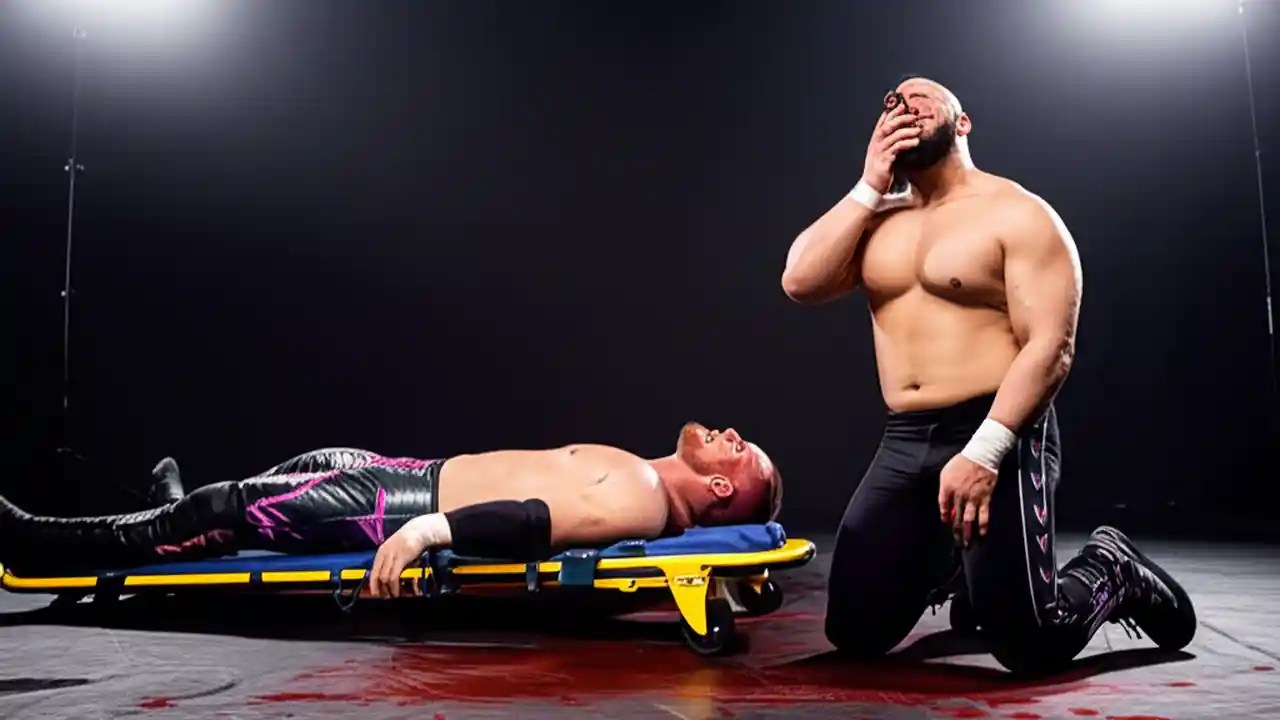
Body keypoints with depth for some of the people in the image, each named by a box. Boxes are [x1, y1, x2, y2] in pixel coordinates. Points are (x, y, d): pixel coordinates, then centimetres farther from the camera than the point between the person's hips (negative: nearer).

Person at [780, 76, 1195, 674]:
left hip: (997, 433, -5)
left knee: (1028, 646, -10)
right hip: (903, 444, 5)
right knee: (854, 635, 4)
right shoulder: (877, 220, 14)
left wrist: (983, 453, -23)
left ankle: (1111, 570, 21)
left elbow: (1051, 348, -13)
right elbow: (800, 282, -2)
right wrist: (870, 185, -1)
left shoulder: (1019, 214, -3)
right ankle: (950, 565, 33)